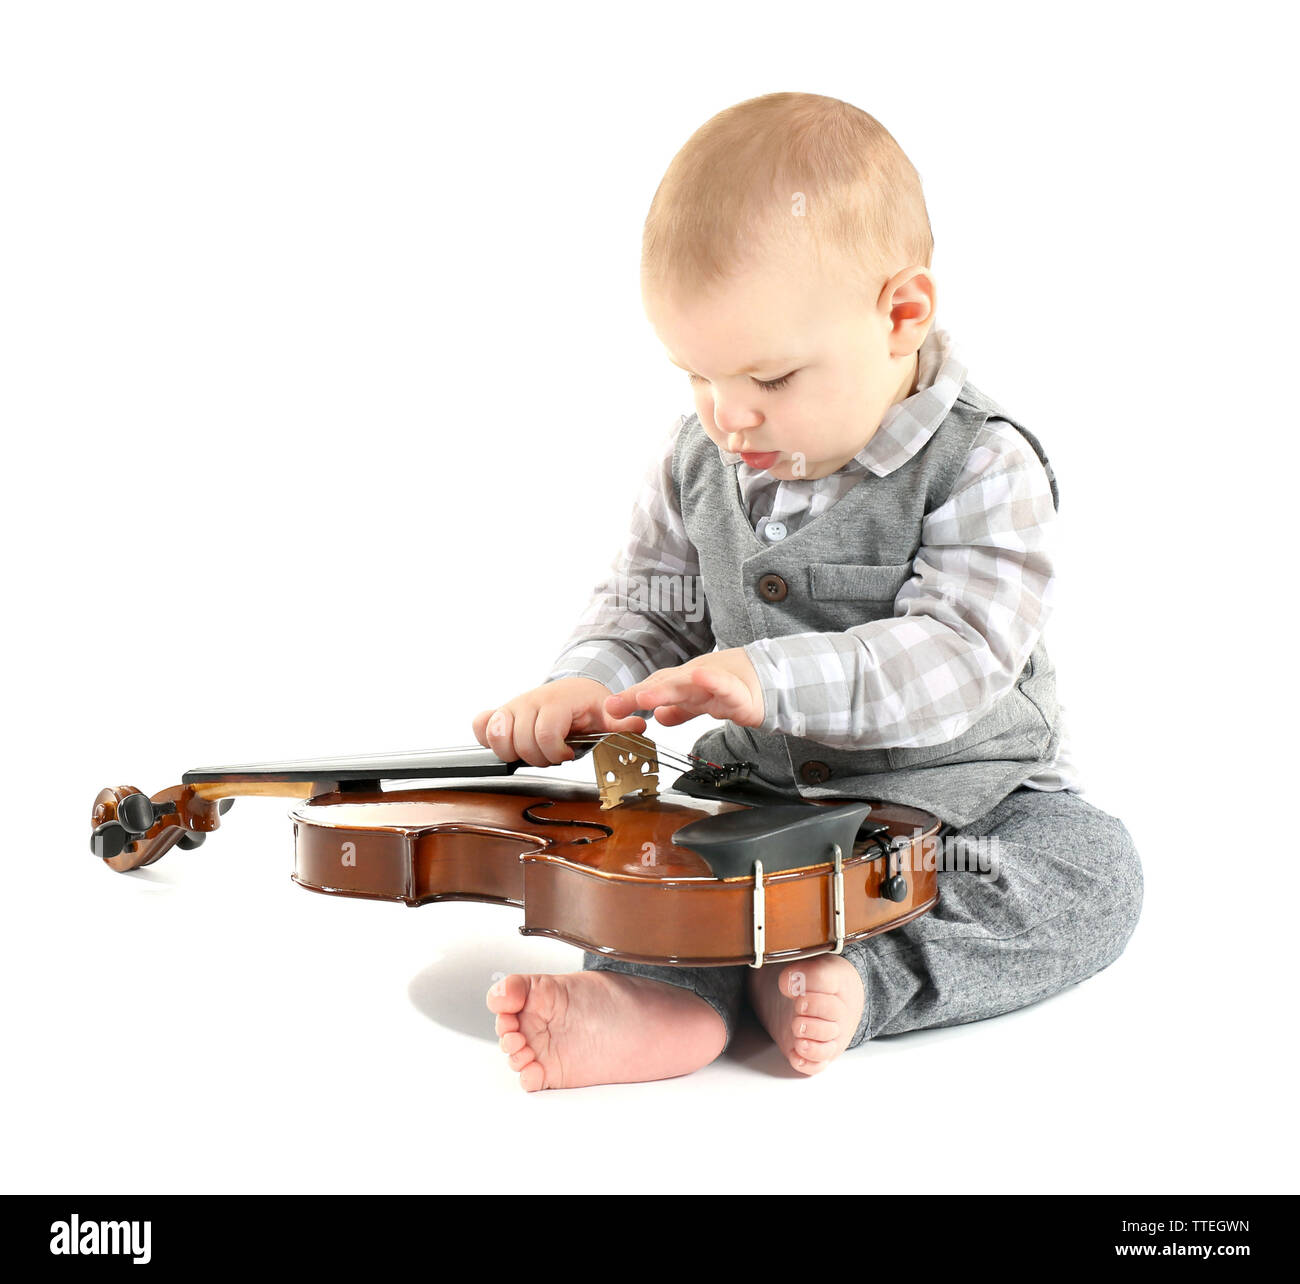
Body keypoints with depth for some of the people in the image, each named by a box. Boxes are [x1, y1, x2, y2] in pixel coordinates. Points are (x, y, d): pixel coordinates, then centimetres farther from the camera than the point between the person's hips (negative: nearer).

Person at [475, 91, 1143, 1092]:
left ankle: (861, 977, -29)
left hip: (958, 805, -3)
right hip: (756, 795, 4)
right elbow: (645, 612, 4)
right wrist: (587, 686, -19)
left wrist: (772, 678, -42)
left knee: (1093, 869, -26)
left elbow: (957, 654, -28)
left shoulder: (982, 468, -17)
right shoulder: (699, 464, -2)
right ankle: (664, 991, -31)